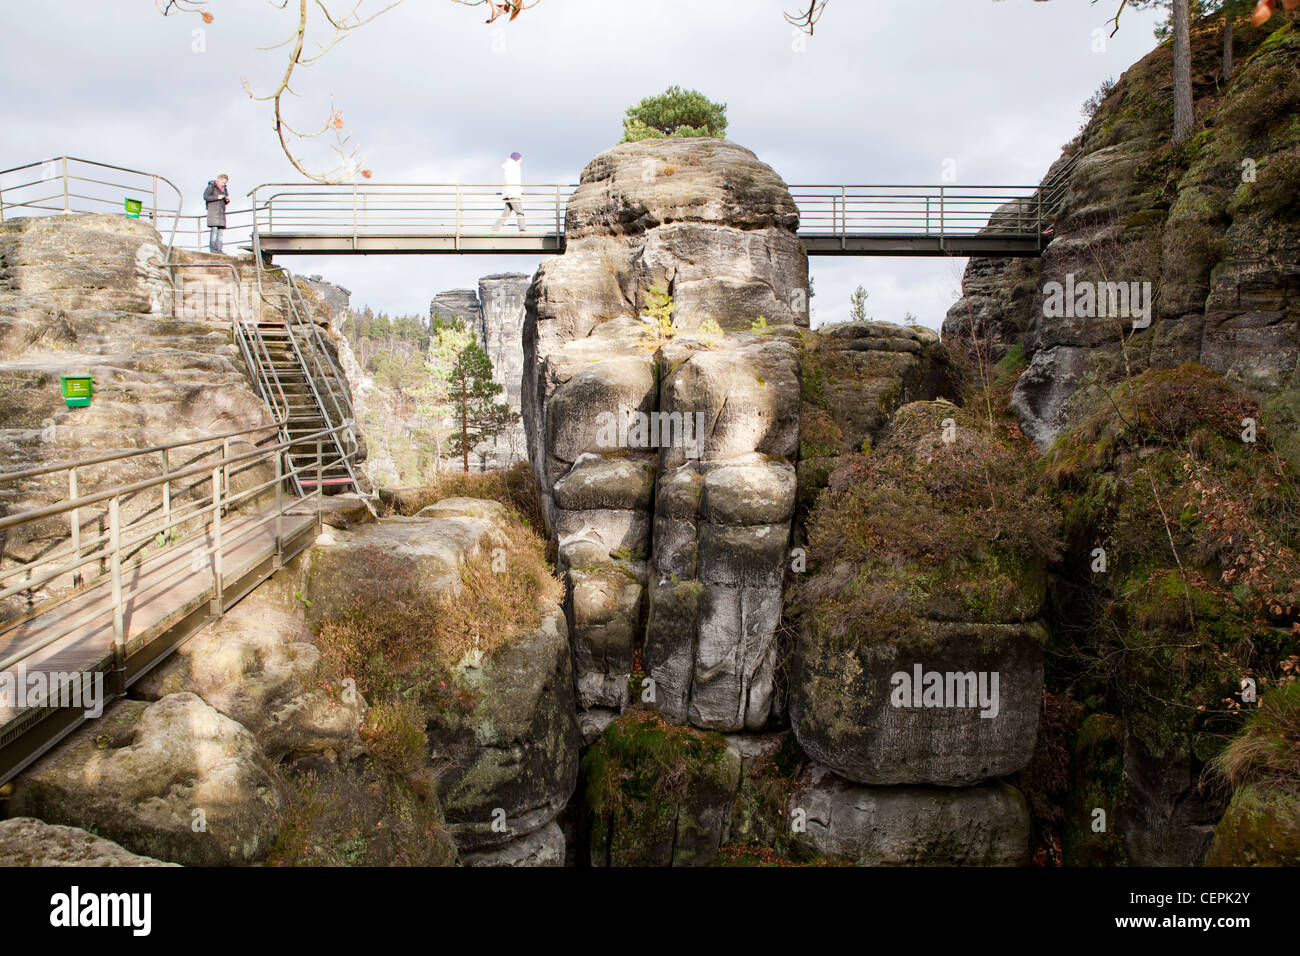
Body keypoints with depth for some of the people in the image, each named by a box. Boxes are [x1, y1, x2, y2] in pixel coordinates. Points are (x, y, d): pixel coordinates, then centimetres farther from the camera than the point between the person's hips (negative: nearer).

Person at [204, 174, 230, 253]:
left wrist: (227, 200, 1)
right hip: (213, 210, -6)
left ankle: (219, 249, -2)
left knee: (220, 230, 0)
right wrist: (217, 197, -16)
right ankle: (212, 248, -16)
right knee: (214, 229, -14)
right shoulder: (211, 186, 0)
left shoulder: (224, 189, 19)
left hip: (221, 211, 6)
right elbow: (205, 196, -10)